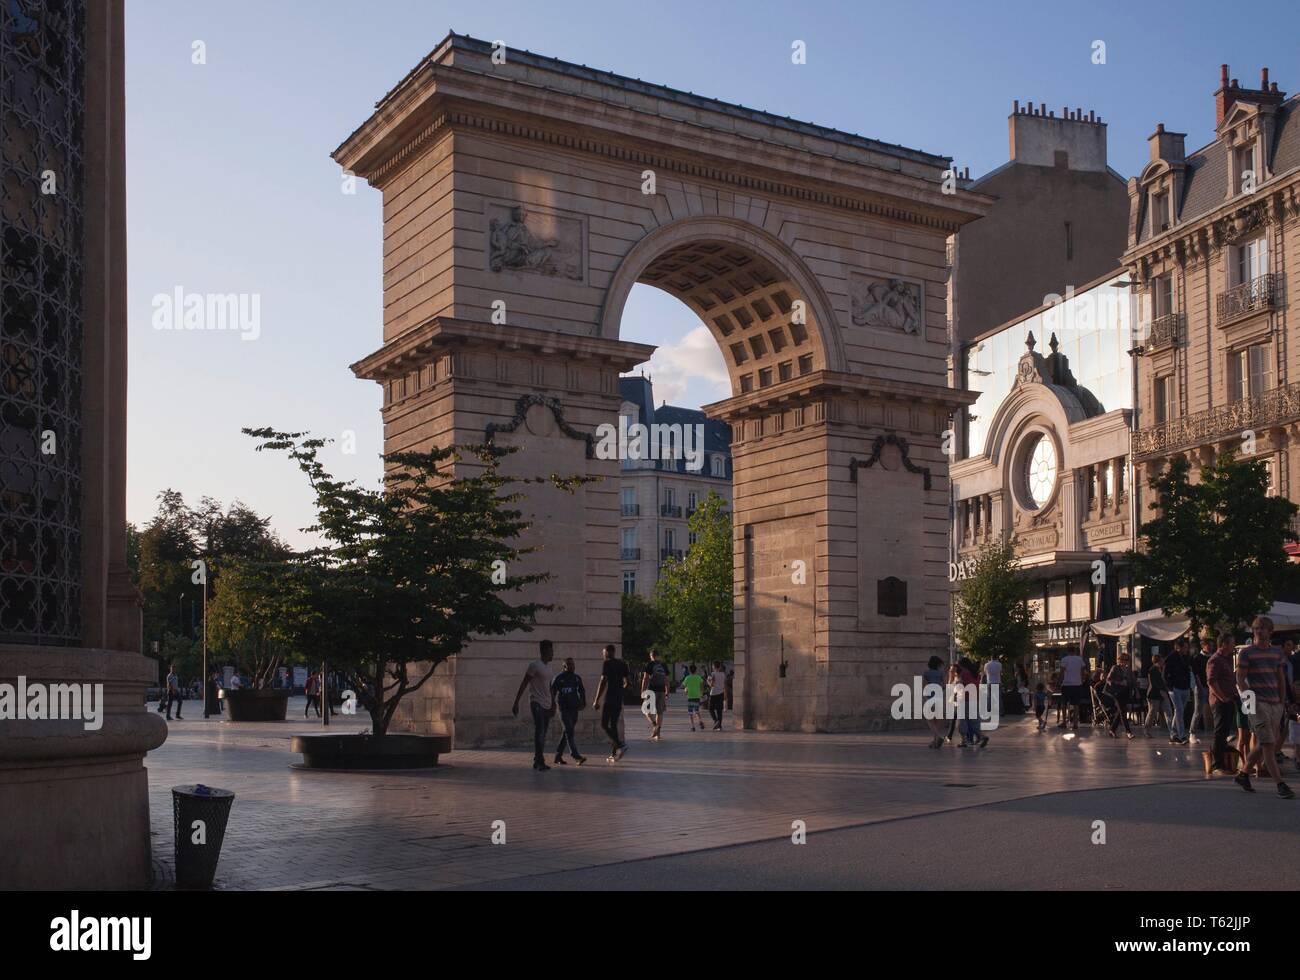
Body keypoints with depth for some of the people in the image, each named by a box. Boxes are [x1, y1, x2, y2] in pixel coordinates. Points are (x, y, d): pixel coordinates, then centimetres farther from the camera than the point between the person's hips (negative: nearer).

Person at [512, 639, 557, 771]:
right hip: (537, 703, -8)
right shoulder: (535, 665, -8)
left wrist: (553, 704, 21)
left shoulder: (548, 667, 17)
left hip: (547, 705, 8)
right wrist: (516, 703, -13)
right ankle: (540, 762, -14)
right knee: (540, 733, -13)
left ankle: (537, 762, 13)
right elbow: (524, 685, -9)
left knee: (542, 735, 8)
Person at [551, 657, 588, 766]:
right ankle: (576, 756, -22)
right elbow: (552, 691, -5)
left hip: (574, 708, 6)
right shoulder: (559, 678, -3)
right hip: (564, 708, -6)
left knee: (567, 732, 9)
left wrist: (583, 703, 8)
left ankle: (558, 756, 17)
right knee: (569, 731, -15)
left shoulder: (577, 678, 13)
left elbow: (582, 691, 23)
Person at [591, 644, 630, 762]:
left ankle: (620, 744, -21)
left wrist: (596, 700, -14)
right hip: (619, 699, 7)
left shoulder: (607, 664, -9)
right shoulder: (622, 664, 12)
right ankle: (613, 754, 10)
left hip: (610, 698, -7)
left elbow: (603, 681, -15)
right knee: (613, 725, 12)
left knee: (604, 725, -4)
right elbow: (627, 682, 15)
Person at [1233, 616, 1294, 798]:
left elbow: (1281, 678, 21)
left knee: (1262, 745, 8)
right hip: (1258, 703, -6)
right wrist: (1251, 698, -17)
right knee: (1268, 745, -12)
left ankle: (1243, 774, 25)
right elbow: (1240, 680, -5)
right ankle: (1280, 785, -14)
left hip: (1275, 703, 6)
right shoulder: (1246, 653, -2)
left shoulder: (1277, 652, 14)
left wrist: (1281, 701, 17)